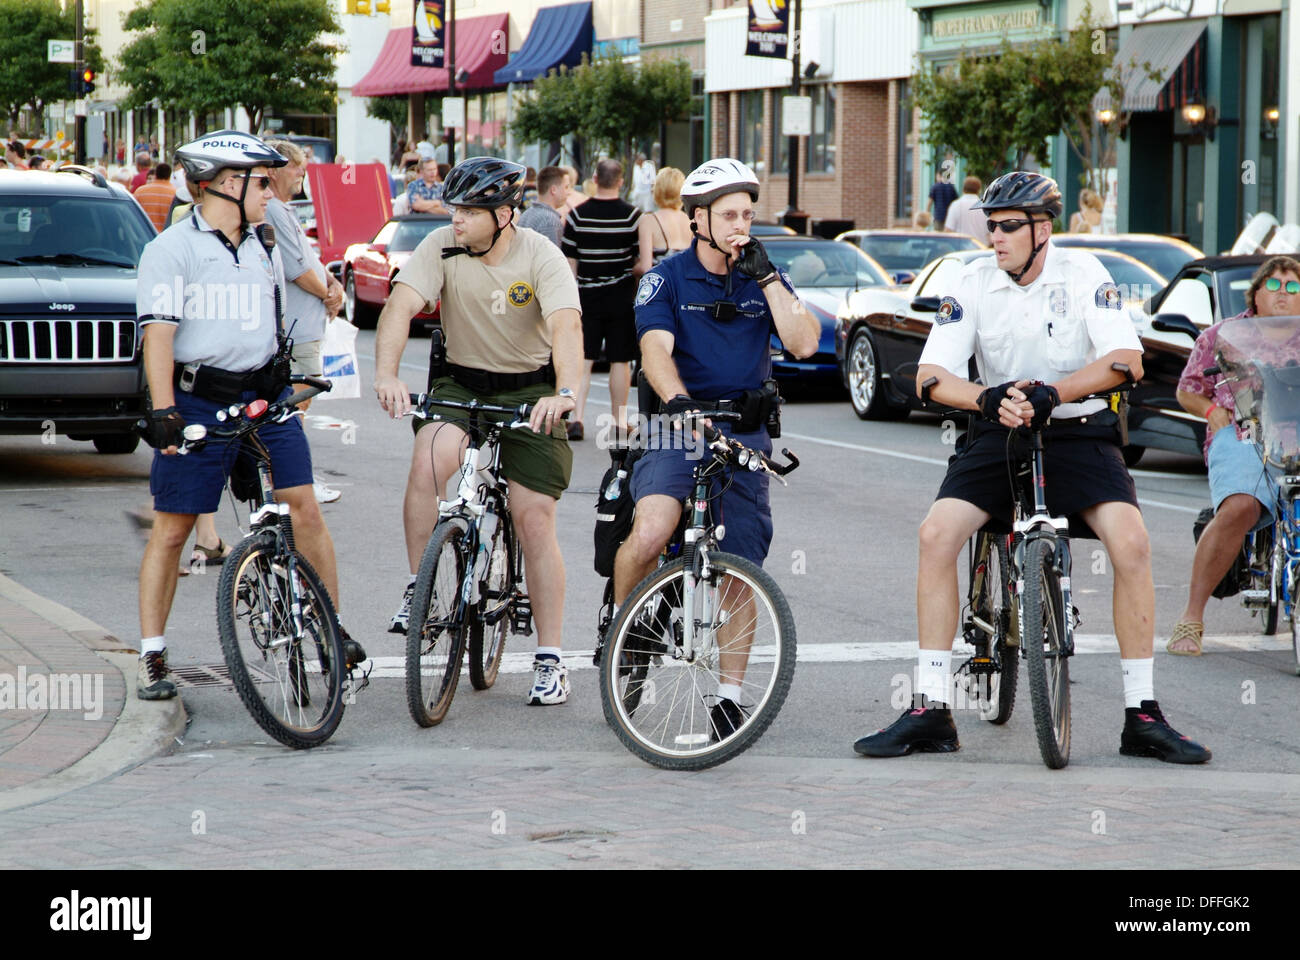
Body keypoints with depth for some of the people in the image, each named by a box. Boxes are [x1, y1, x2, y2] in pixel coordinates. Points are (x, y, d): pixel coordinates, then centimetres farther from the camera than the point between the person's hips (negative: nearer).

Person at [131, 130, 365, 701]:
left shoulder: (263, 247, 14)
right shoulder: (171, 250, -7)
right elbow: (158, 334, -14)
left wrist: (291, 380, 26)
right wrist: (163, 412, -23)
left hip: (264, 395, 5)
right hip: (197, 402, -5)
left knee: (303, 507, -5)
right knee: (171, 529, -1)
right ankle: (152, 658, 7)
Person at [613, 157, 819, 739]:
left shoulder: (763, 281, 9)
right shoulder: (667, 280, -1)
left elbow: (804, 343, -5)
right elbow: (656, 349, -16)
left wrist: (766, 277, -11)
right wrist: (678, 400, -36)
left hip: (745, 434, 3)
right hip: (680, 428, -3)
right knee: (651, 533, -28)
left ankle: (729, 695, 10)